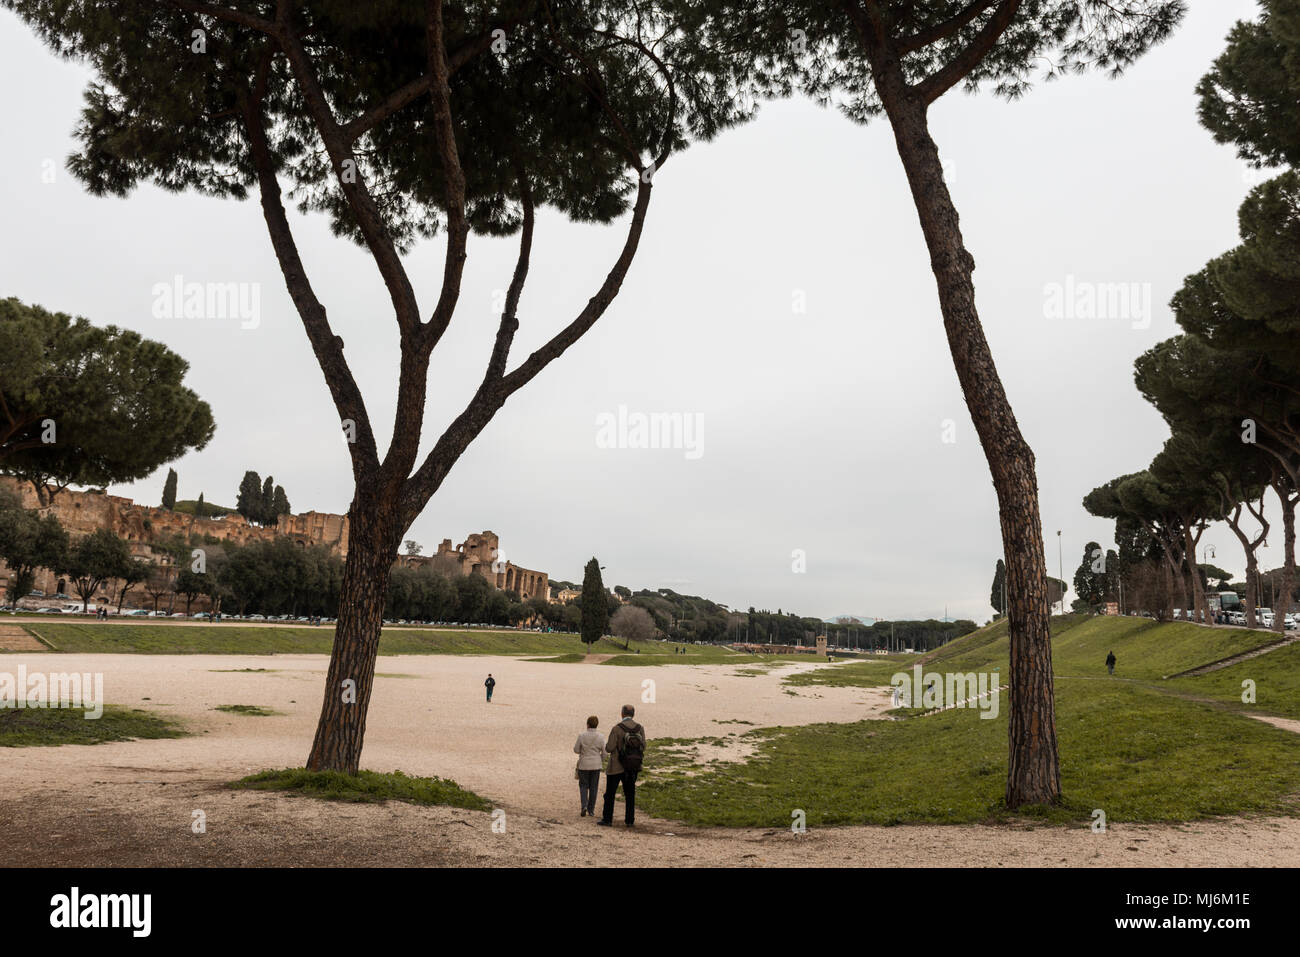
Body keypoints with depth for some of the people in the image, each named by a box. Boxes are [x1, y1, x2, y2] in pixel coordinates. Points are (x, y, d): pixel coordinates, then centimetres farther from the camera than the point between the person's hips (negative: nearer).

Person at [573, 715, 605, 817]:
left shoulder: (582, 736, -10)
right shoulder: (601, 737, -6)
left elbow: (576, 750, -5)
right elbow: (604, 752, -3)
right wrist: (602, 763, 13)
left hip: (584, 765, -1)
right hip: (596, 765, 1)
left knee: (583, 785, 11)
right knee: (593, 787, 10)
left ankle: (584, 805, -10)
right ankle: (591, 811, 13)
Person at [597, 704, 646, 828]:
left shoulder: (616, 728, -15)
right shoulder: (640, 728, -3)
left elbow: (609, 748, -16)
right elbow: (643, 748, 1)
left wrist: (607, 744, 7)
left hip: (616, 767, -4)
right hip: (633, 767, 4)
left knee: (610, 793, 8)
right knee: (630, 794, 13)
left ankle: (607, 819, 9)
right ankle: (630, 820, 12)